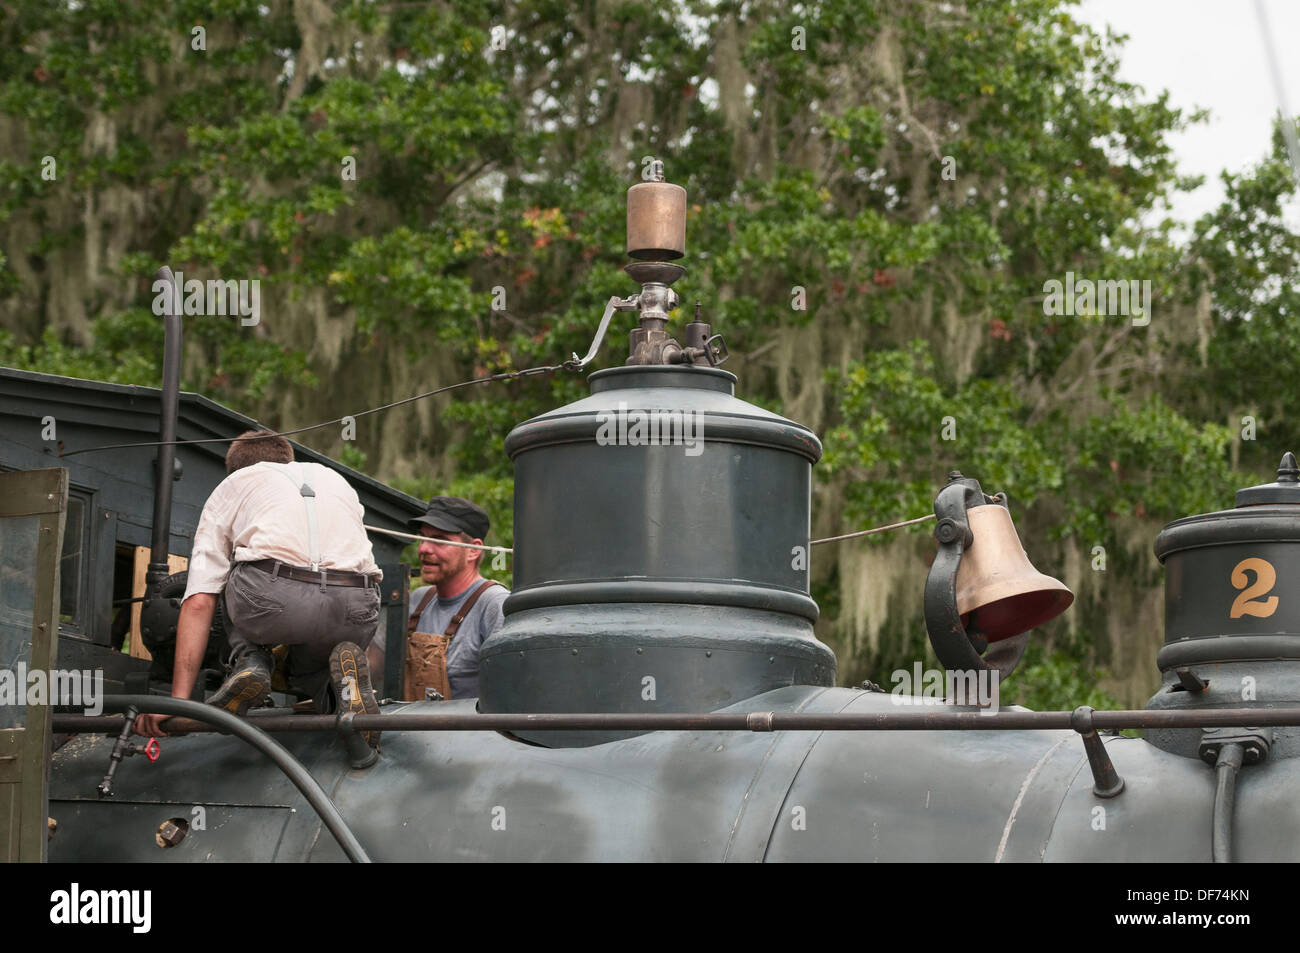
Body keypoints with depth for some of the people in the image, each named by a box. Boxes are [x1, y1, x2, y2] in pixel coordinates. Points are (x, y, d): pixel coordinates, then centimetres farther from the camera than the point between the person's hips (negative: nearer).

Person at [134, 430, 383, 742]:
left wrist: (178, 699, 11)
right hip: (355, 611, 2)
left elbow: (199, 602, 16)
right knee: (309, 672, 32)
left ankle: (248, 660, 7)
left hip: (272, 599, -2)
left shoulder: (230, 486, 27)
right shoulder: (336, 479, 37)